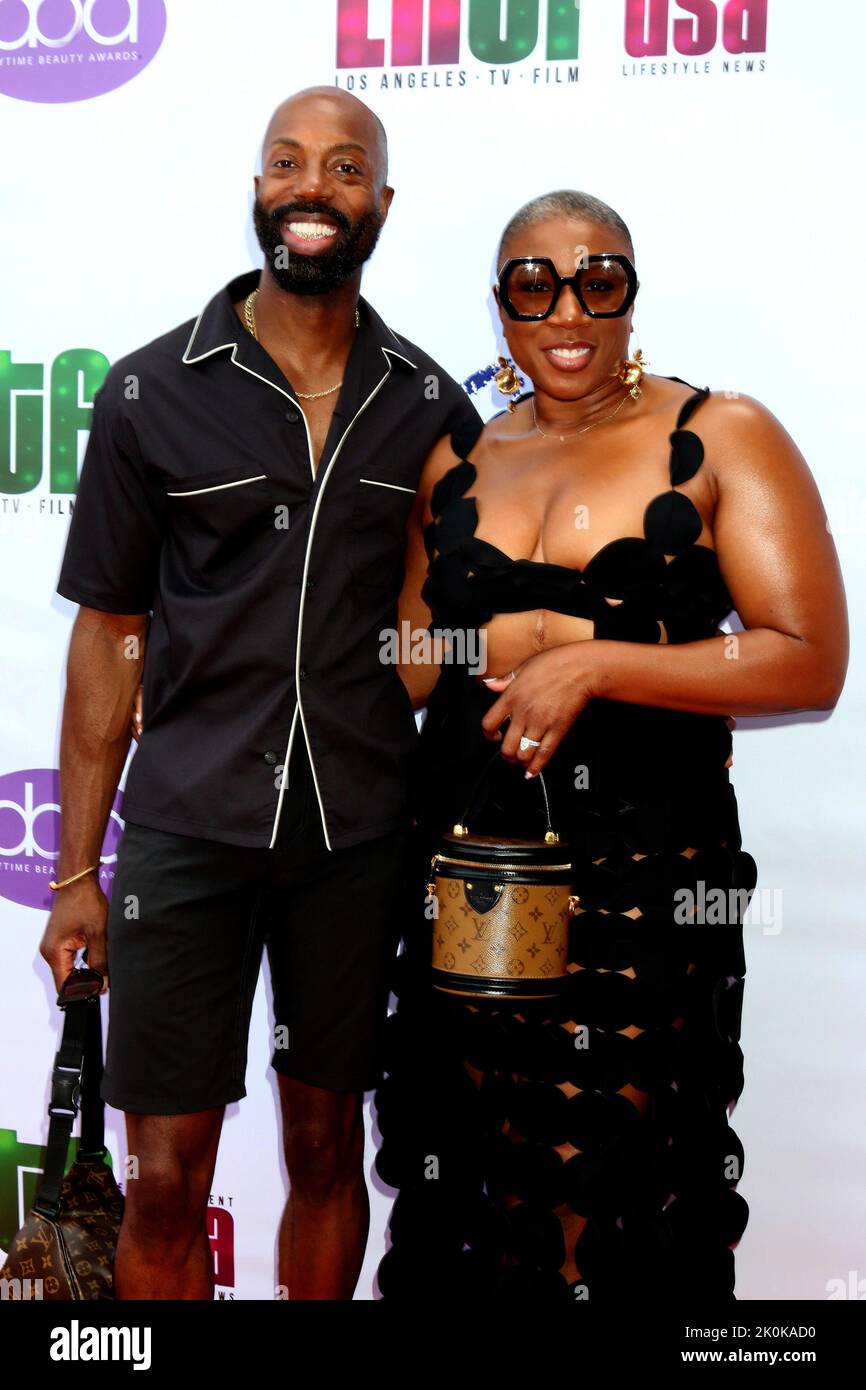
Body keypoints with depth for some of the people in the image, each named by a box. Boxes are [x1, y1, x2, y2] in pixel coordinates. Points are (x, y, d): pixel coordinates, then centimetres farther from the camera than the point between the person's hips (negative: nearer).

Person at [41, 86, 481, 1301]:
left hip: (358, 829, 2)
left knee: (327, 1151, 14)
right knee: (164, 1181, 4)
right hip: (187, 825, -1)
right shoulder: (154, 393, 0)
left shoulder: (430, 405, 4)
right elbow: (110, 634, 2)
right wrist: (77, 871, 0)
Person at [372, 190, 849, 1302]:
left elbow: (809, 662, -8)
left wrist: (593, 666, -14)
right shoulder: (455, 460, 12)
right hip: (467, 868, 4)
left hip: (641, 879, -3)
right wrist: (548, 634, -4)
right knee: (468, 1192, 11)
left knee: (609, 1208, 3)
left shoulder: (721, 437, 0)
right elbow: (404, 662, 13)